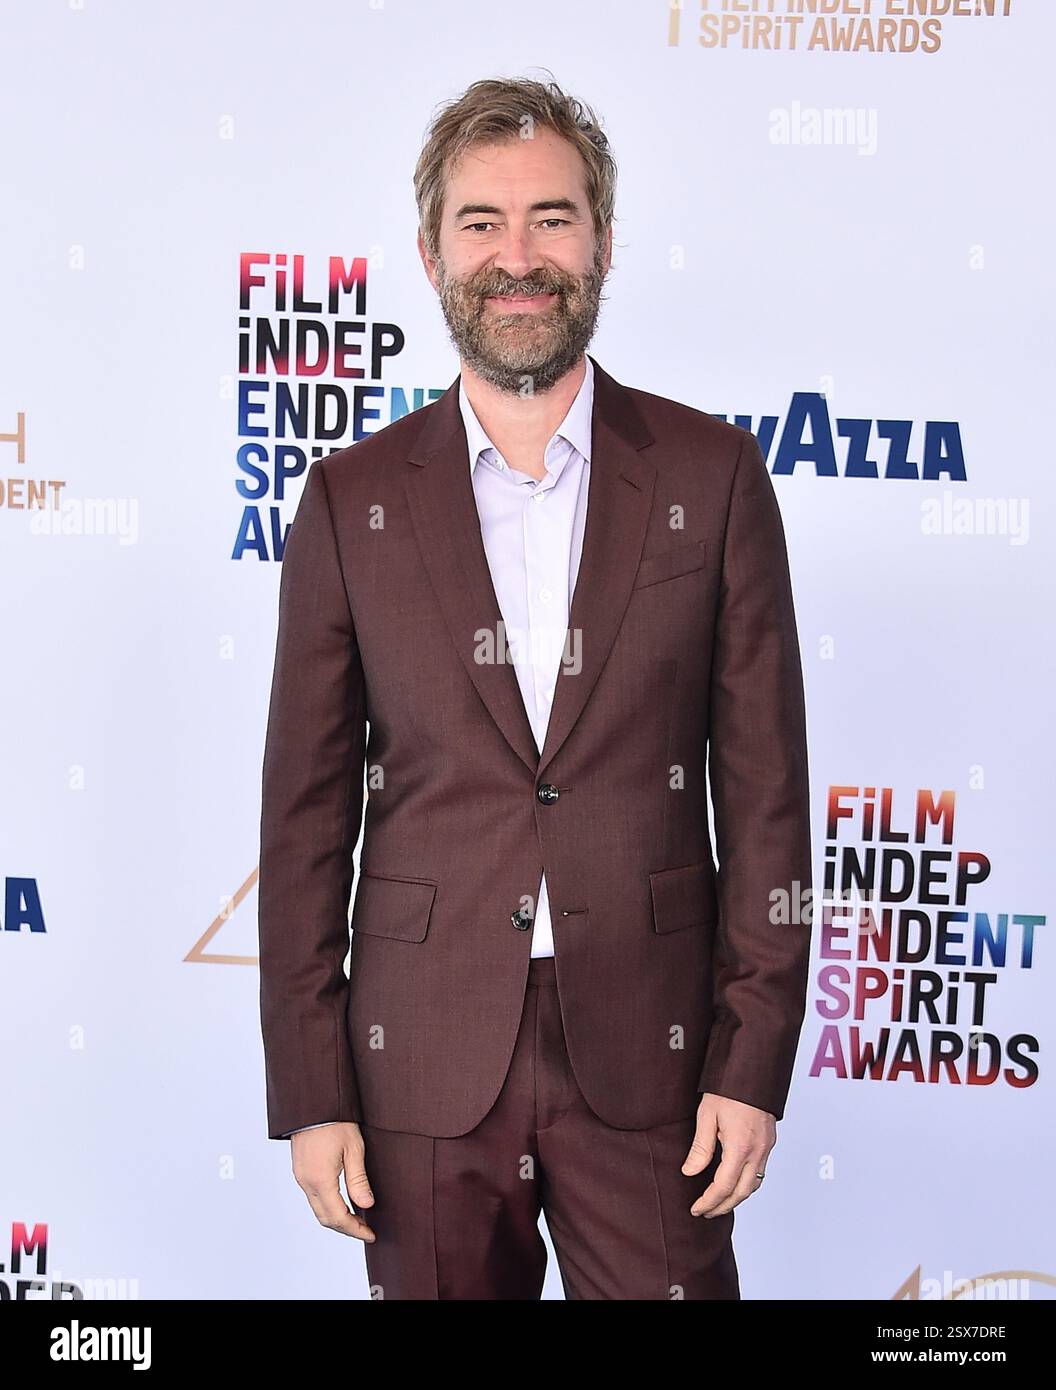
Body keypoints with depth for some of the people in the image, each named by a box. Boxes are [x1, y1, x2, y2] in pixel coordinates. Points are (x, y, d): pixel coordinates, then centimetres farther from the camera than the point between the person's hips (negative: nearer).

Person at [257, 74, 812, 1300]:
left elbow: (765, 786, 0)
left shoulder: (712, 474, 0)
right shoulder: (352, 498, 1)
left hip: (645, 1056, 0)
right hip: (423, 1057, 1)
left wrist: (754, 1061, -4)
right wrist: (309, 1092, -1)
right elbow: (306, 814, 2)